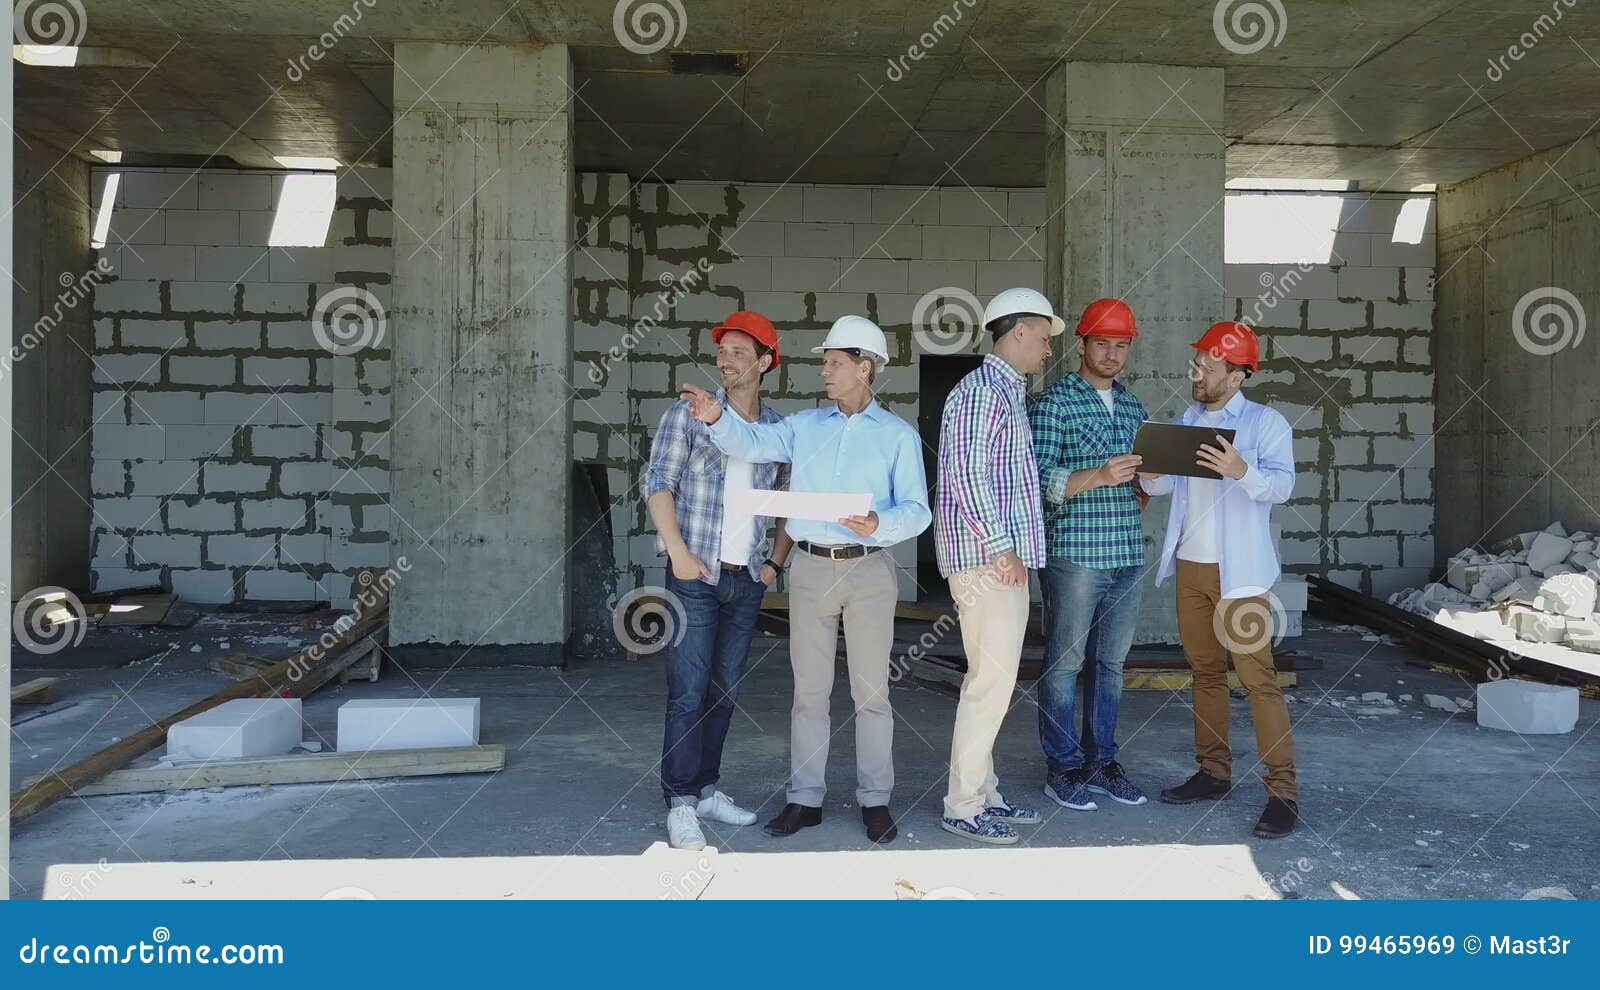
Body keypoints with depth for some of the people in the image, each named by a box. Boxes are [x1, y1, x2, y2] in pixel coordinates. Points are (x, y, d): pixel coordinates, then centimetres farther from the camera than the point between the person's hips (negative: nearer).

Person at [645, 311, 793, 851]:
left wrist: (775, 563, 7)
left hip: (747, 580, 4)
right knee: (689, 693, -6)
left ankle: (706, 789, 23)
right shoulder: (687, 415, -1)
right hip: (696, 574, -4)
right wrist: (679, 552, -13)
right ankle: (681, 805, 2)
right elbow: (660, 485, -4)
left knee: (725, 690, 11)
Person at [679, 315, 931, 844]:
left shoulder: (898, 435, 4)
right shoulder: (806, 425, 11)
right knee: (809, 690, 7)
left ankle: (875, 800, 15)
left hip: (869, 568, -2)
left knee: (871, 691, 4)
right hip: (811, 567, 3)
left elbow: (916, 510, -4)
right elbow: (754, 441, -5)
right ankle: (805, 797, 17)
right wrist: (717, 419, -24)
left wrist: (878, 524, -24)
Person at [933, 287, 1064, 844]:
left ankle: (982, 793, 23)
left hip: (1005, 559, 10)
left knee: (992, 679, 13)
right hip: (985, 560, -10)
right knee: (992, 681, -7)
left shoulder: (1010, 392, 20)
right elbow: (966, 475, -20)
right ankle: (962, 808, 3)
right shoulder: (981, 389, -11)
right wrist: (1002, 546, -19)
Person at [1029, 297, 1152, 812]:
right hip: (1075, 553, -6)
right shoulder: (1054, 402, -5)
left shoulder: (1134, 407, 16)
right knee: (1065, 662, 2)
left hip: (1128, 554, 6)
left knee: (1111, 662, 13)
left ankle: (1101, 760, 24)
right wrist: (1099, 476, -25)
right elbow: (1038, 480, -13)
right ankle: (1063, 767, 14)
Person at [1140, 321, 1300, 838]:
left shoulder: (1266, 422, -4)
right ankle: (1213, 772, 23)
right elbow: (1169, 484, 14)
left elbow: (1282, 485, -15)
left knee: (1257, 676, -8)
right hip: (1190, 565, 6)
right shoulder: (1187, 422, 14)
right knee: (1205, 671, 12)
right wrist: (1150, 476, -9)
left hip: (1239, 570, -6)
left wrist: (1242, 471, -35)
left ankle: (1283, 791, -3)